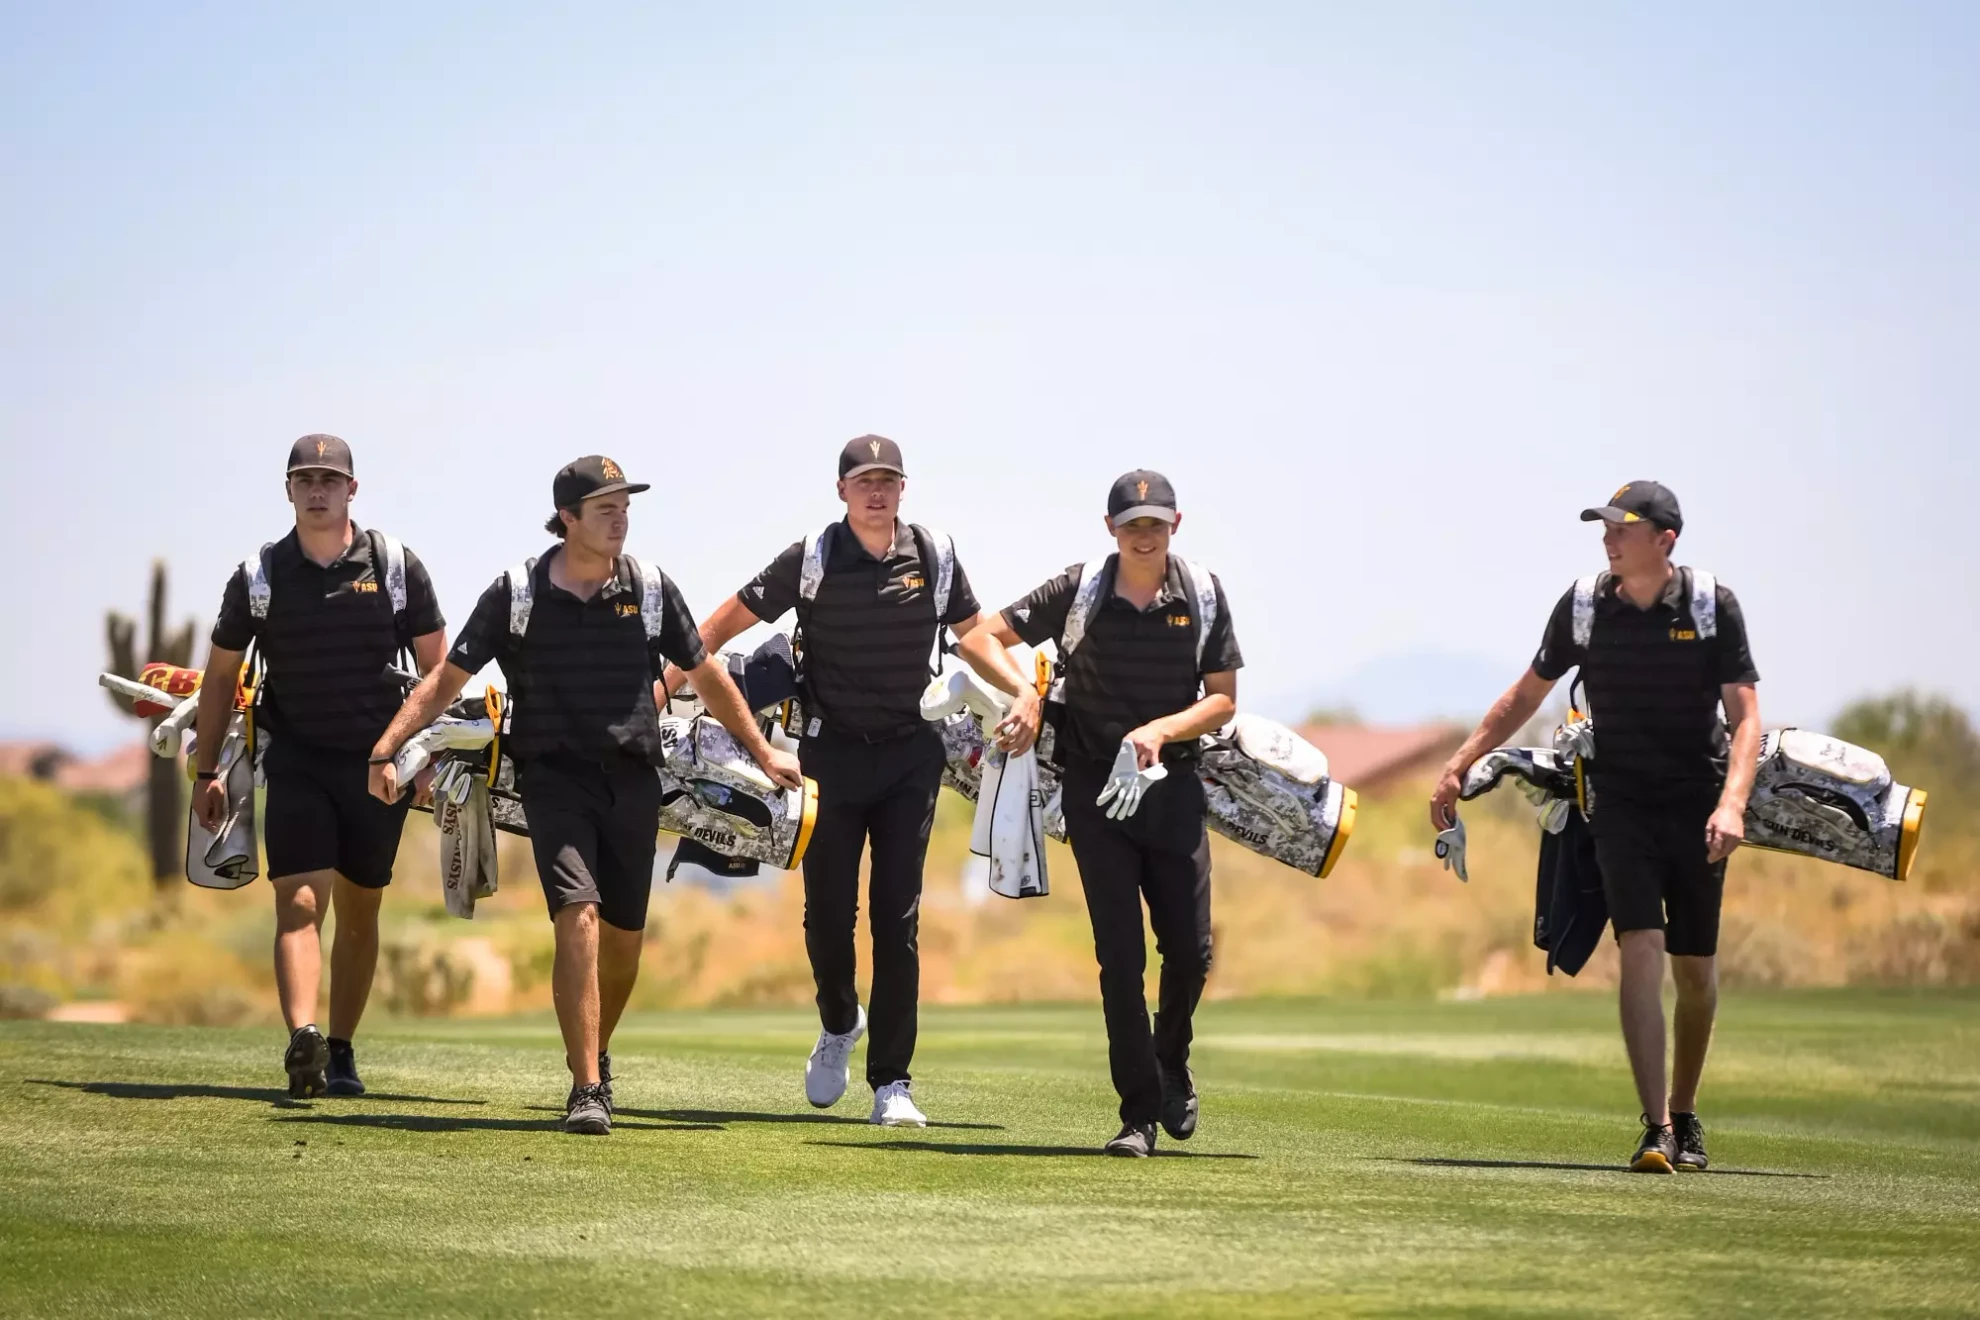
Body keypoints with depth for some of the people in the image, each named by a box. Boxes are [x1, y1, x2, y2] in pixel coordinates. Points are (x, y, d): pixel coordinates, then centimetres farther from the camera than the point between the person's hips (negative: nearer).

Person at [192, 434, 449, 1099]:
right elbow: (221, 675, 11)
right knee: (299, 902, -17)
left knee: (359, 911, 9)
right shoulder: (260, 575, 1)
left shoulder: (396, 566, 1)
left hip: (379, 764, 1)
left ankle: (341, 1051, 20)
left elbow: (436, 668, 7)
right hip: (296, 763, -1)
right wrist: (206, 772, 9)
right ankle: (303, 1039, -33)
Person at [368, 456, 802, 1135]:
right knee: (578, 917, -19)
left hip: (632, 779, 3)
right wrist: (386, 747, -11)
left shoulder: (650, 588, 5)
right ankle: (587, 1091, -20)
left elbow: (705, 676, 17)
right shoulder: (517, 593, -2)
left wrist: (763, 752, 21)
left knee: (623, 937, 8)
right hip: (554, 777, -3)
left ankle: (594, 1054, 35)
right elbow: (448, 677, 0)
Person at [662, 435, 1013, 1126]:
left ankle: (891, 1082, 0)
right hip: (833, 751, -1)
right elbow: (726, 622, -1)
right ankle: (839, 1024, 33)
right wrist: (663, 687, -8)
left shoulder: (935, 555, 0)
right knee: (827, 912, 2)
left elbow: (974, 632, 14)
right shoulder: (811, 560, -7)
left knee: (897, 920, -3)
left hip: (911, 755, 1)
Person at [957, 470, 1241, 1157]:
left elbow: (1223, 699, 2)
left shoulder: (1203, 595, 0)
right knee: (1121, 957, -5)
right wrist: (1025, 692, -21)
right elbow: (979, 640, -3)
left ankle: (1172, 1064, 30)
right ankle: (1139, 1112, 0)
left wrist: (1161, 729, -15)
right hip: (1095, 786, -2)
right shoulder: (1079, 591, -5)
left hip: (1173, 785, 2)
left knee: (1190, 951, 1)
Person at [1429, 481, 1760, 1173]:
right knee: (1642, 949, -16)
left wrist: (1731, 804, -29)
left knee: (1696, 967, 5)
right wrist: (1458, 766, 3)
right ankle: (1655, 1130, -21)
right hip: (1620, 800, 0)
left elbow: (1745, 715, -13)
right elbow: (1527, 694, 10)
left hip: (1699, 804, 0)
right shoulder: (1585, 605, -3)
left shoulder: (1713, 605, -9)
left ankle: (1685, 1117, 26)